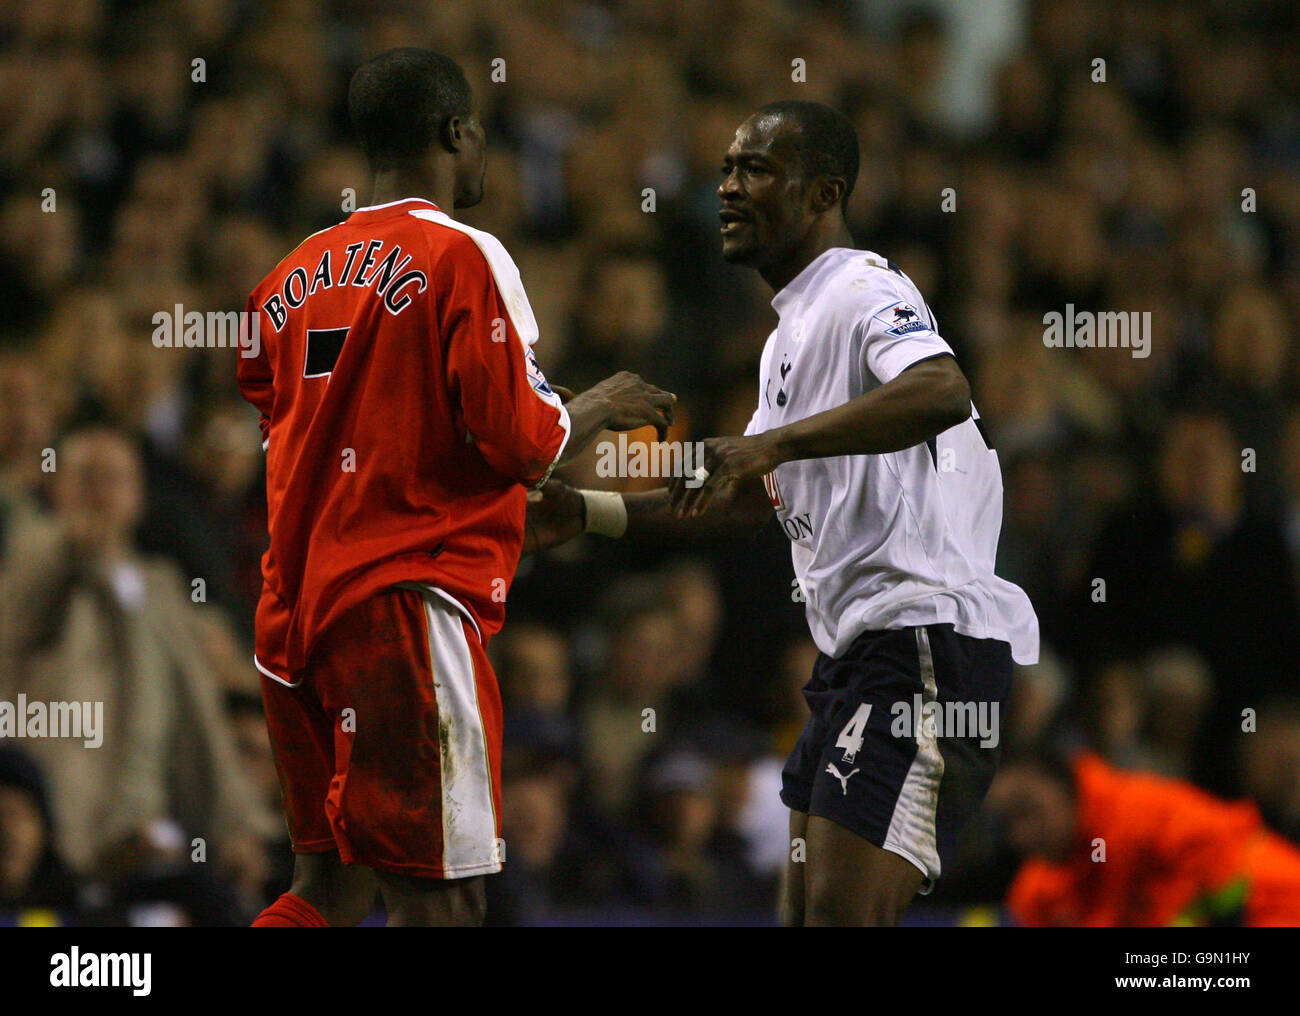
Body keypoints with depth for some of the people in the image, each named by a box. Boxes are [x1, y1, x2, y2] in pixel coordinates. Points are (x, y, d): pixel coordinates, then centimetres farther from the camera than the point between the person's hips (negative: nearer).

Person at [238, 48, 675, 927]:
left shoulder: (297, 274, 13)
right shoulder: (462, 257, -9)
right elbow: (525, 440, -15)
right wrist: (597, 410, 7)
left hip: (296, 607, 8)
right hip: (405, 605, -8)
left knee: (331, 883, 16)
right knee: (441, 898, -7)